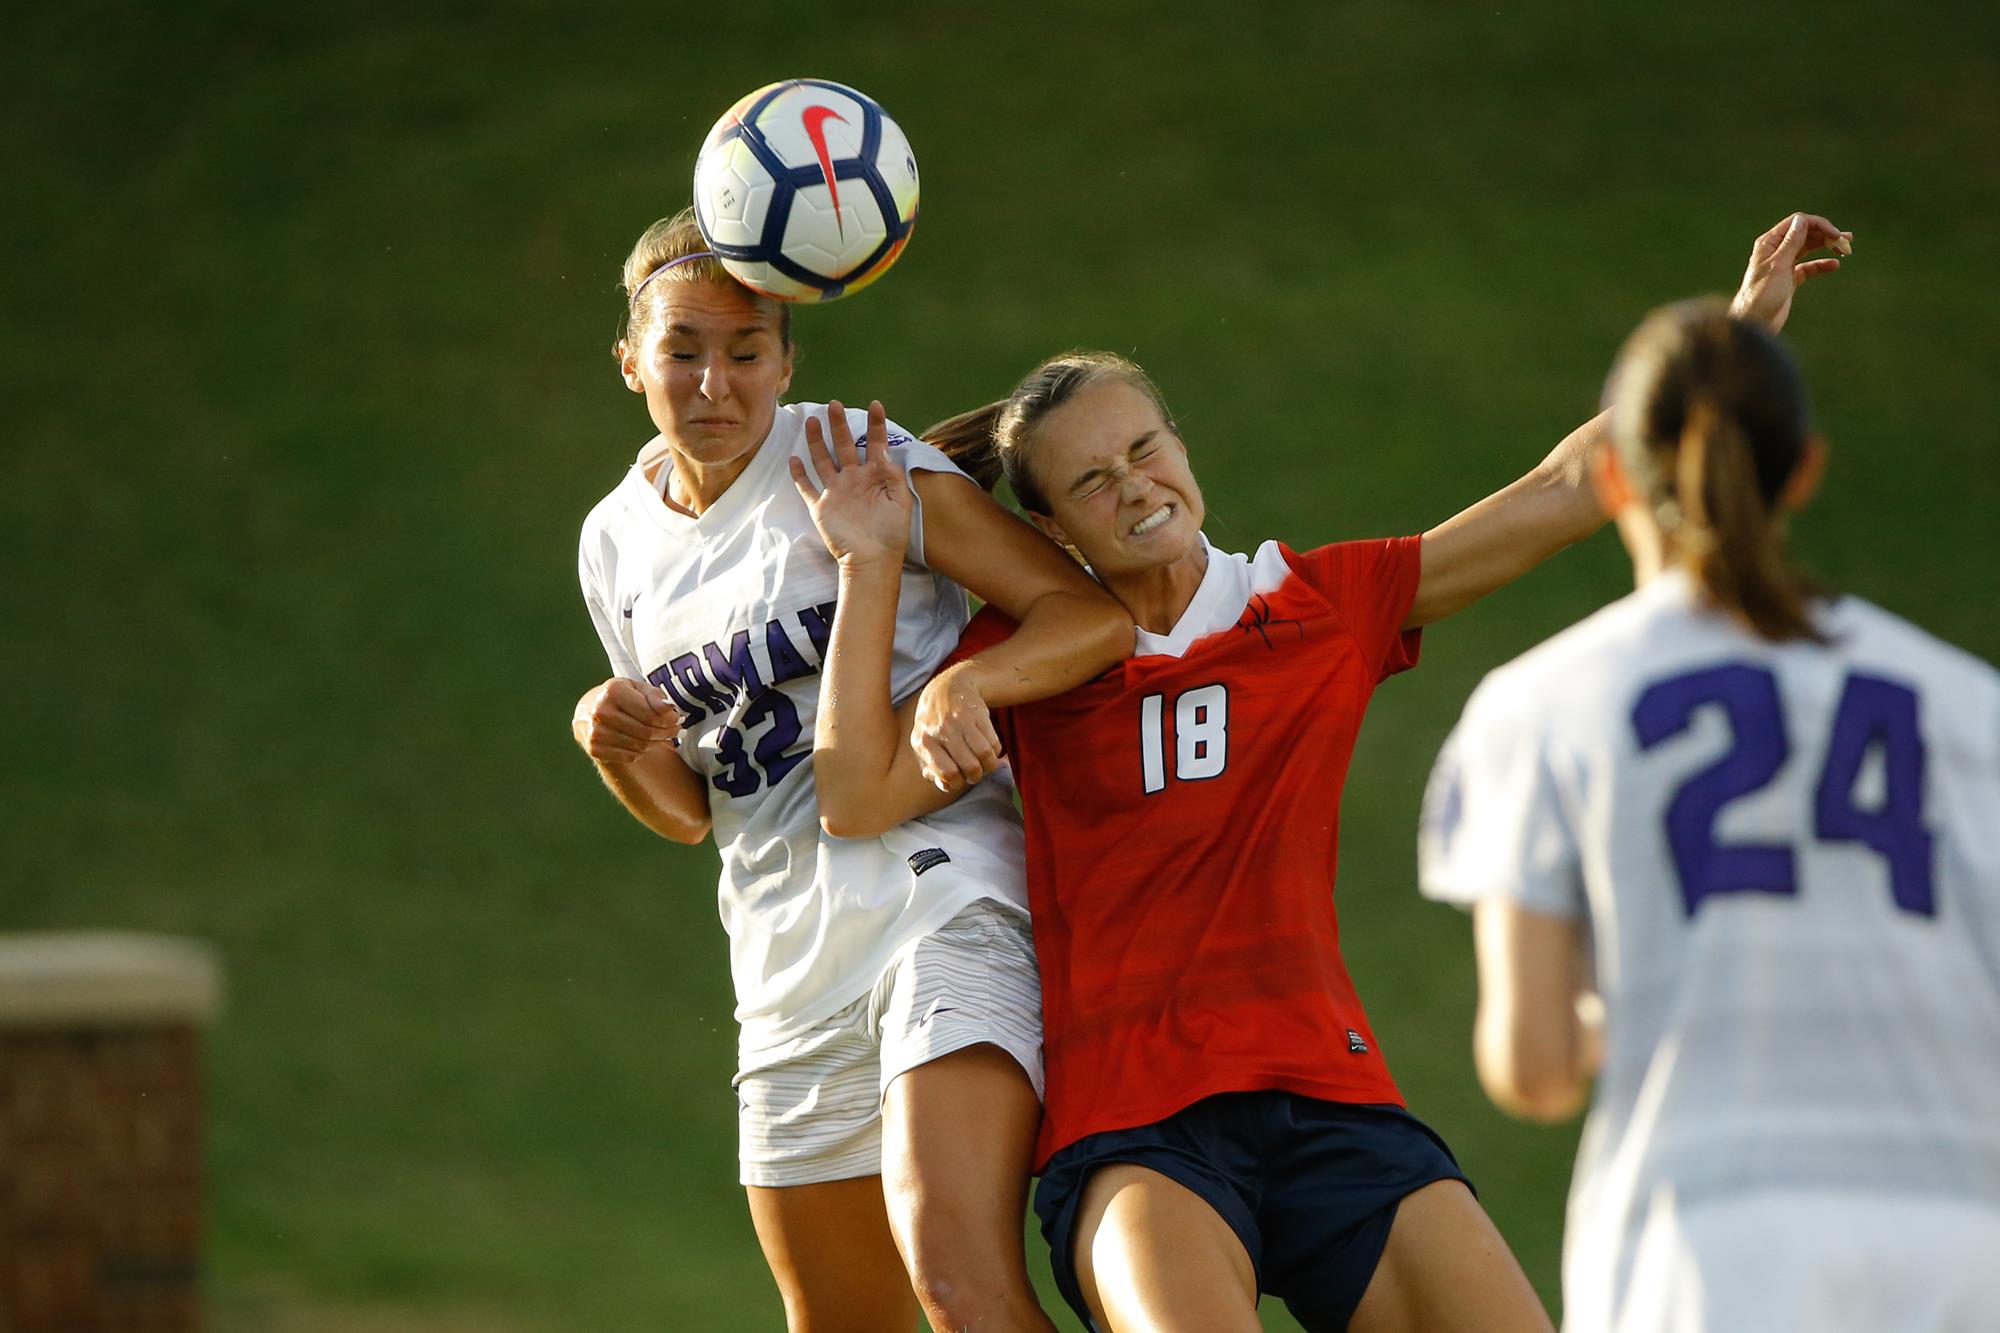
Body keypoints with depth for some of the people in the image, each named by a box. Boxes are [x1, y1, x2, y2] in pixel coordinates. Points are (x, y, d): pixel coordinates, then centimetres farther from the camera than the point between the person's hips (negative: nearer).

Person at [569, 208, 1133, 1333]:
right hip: (788, 962, 7)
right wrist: (620, 749, -1)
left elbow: (1094, 616, -11)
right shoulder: (617, 543, 13)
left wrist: (963, 682, -30)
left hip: (940, 898, -7)